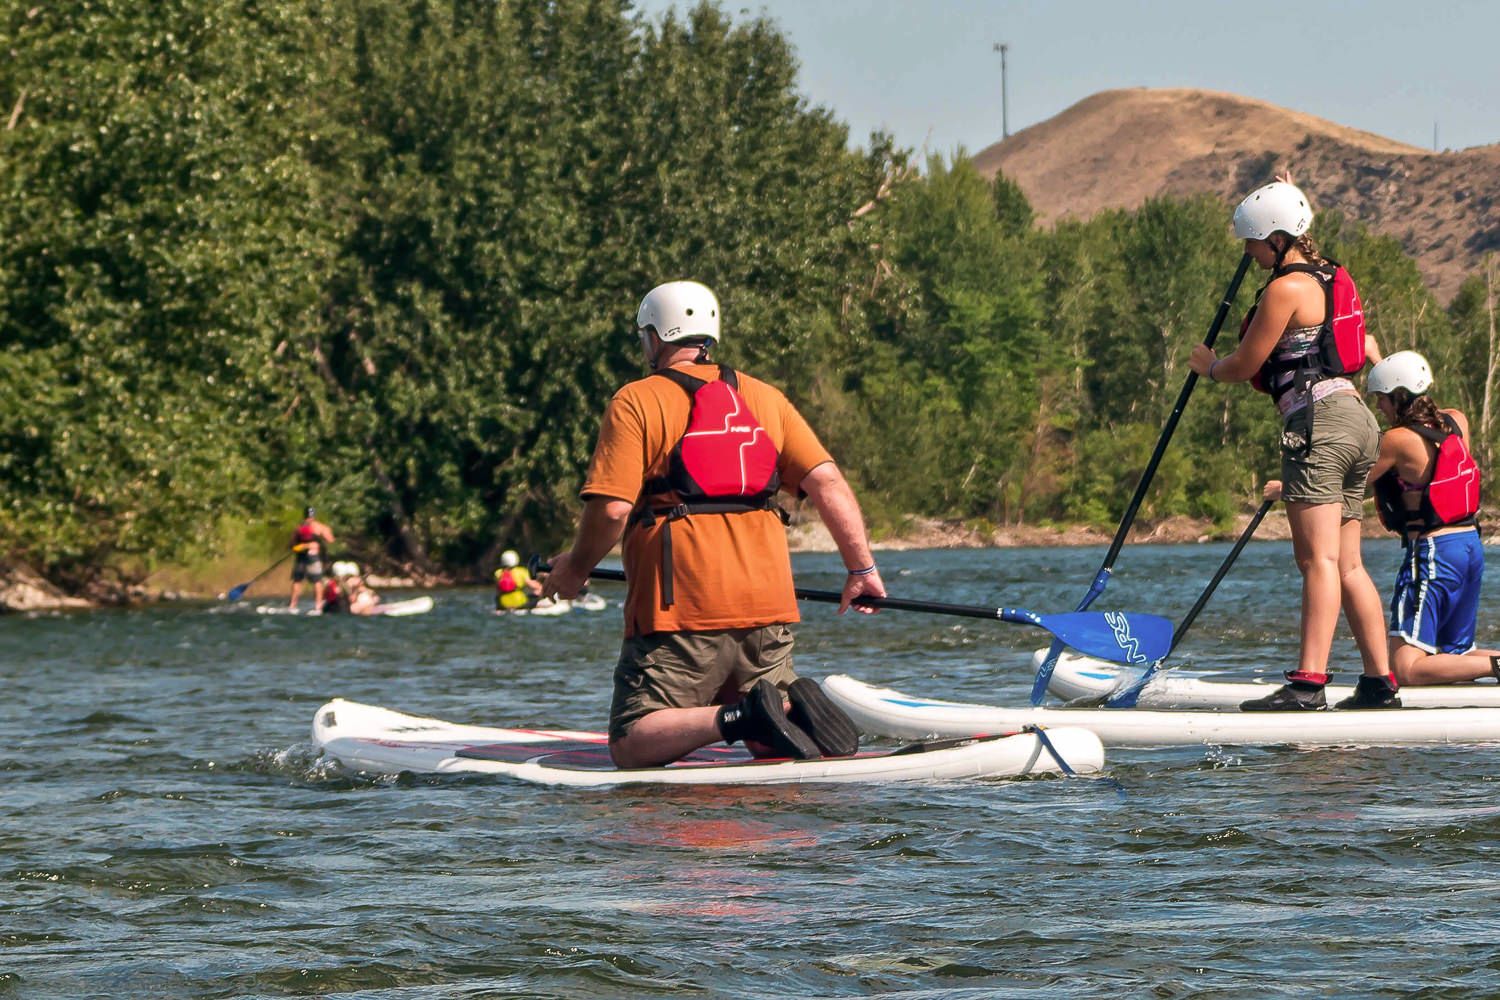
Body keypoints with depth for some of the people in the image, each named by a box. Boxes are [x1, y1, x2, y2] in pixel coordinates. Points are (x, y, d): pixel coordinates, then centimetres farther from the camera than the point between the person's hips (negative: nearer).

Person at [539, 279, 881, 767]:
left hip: (680, 611, -5)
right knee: (770, 743, 17)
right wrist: (862, 568, 12)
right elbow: (827, 482, 7)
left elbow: (612, 507, -10)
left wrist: (575, 568, 7)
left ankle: (739, 718, -25)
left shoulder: (636, 402, -1)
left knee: (633, 745, -3)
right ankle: (792, 705, -15)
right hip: (767, 607, 5)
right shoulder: (765, 398, 15)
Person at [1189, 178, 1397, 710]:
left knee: (1319, 558, -17)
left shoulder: (1286, 289, -9)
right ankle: (1380, 682, 10)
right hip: (1358, 423, 10)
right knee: (1348, 564, 11)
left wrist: (1209, 366, 17)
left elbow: (1246, 365, -4)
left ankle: (1308, 682, -24)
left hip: (1319, 421, -10)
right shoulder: (1330, 276, 17)